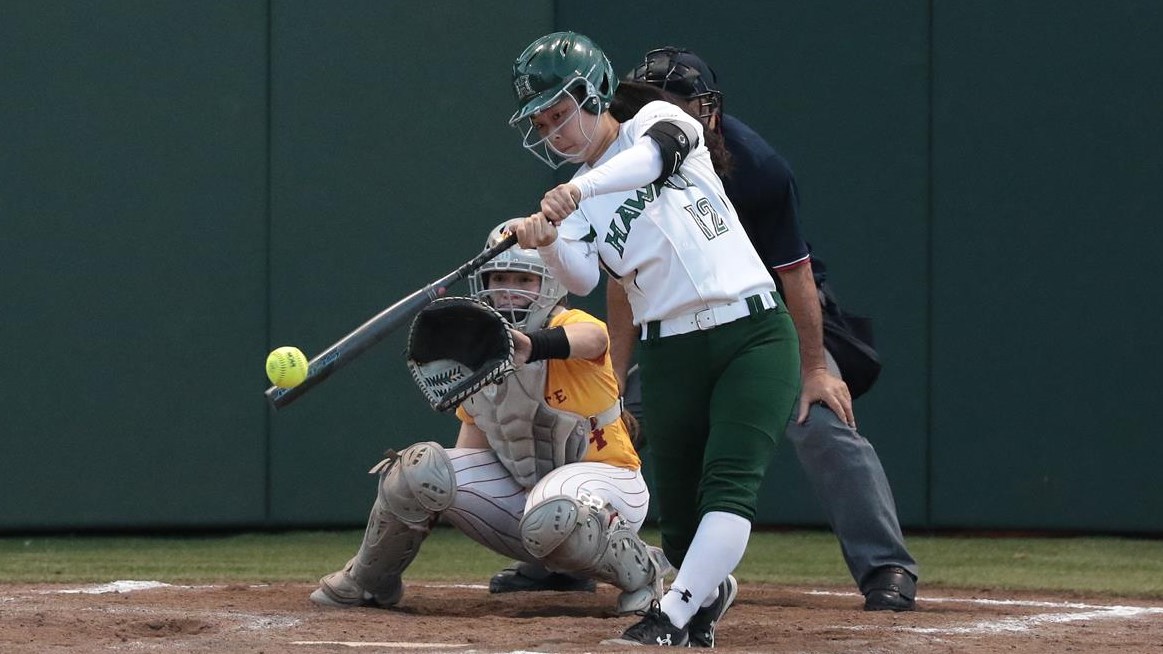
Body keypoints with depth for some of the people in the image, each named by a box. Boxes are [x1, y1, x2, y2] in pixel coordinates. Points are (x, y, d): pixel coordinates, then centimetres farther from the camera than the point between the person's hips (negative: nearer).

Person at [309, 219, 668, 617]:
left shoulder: (567, 326, -14)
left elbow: (593, 338, -43)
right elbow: (470, 452, 9)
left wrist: (534, 347, -63)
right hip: (517, 485, 6)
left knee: (550, 518, -41)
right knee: (421, 468, -16)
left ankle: (641, 571, -11)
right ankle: (370, 583, 9)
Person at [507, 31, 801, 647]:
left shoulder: (657, 119, 3)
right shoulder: (571, 205, 11)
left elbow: (655, 152, -23)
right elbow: (582, 279, -9)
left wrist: (580, 188, -39)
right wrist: (548, 243, -31)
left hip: (752, 333, -4)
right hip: (671, 354, 4)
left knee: (729, 483, -20)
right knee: (679, 521, 5)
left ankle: (673, 617, -26)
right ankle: (710, 587, 35)